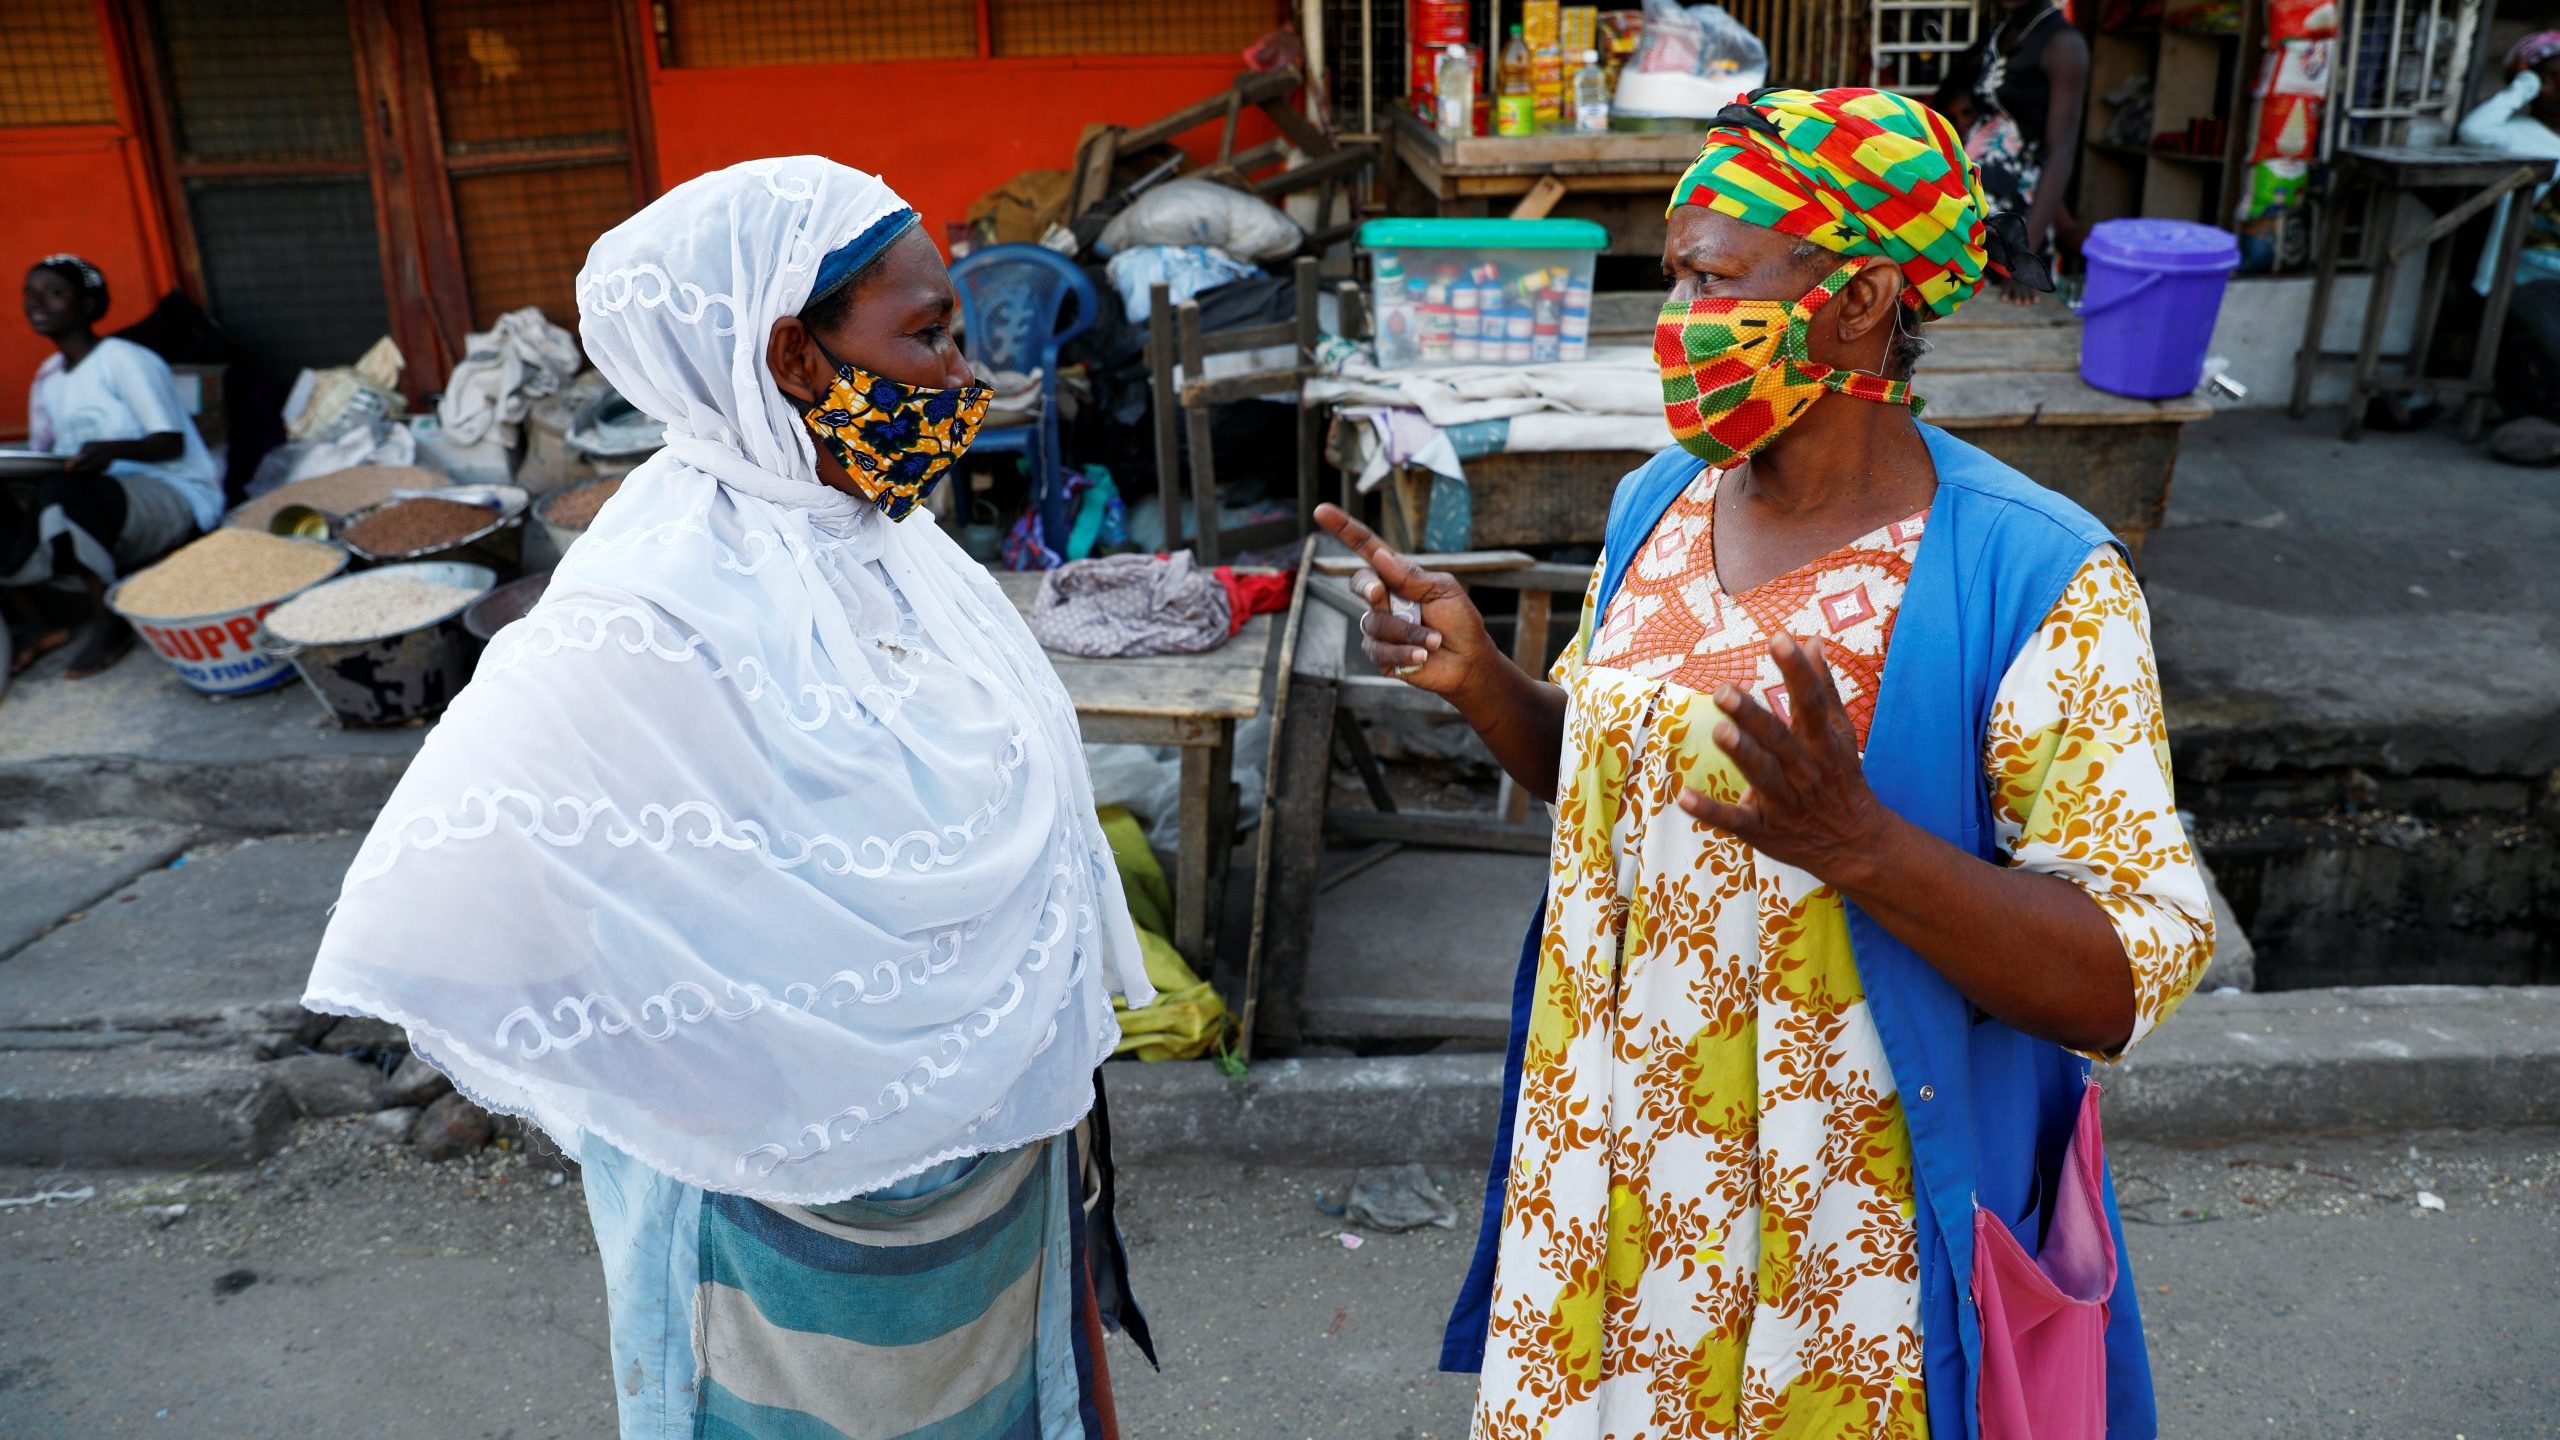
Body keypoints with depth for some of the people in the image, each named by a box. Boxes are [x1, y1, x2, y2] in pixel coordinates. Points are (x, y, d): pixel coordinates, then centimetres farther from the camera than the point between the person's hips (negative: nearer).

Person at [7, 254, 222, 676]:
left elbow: (172, 442, -14)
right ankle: (36, 622, -2)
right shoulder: (48, 377, 16)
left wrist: (113, 450, -33)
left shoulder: (124, 360, -6)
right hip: (95, 507, 7)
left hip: (175, 497, -7)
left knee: (61, 493, -36)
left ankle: (108, 621, -18)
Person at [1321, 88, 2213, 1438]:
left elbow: (2135, 973, -21)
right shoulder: (1659, 504, -1)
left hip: (1848, 1208, -5)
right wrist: (1479, 678, -7)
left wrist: (1864, 848, -36)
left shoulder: (2031, 578, -20)